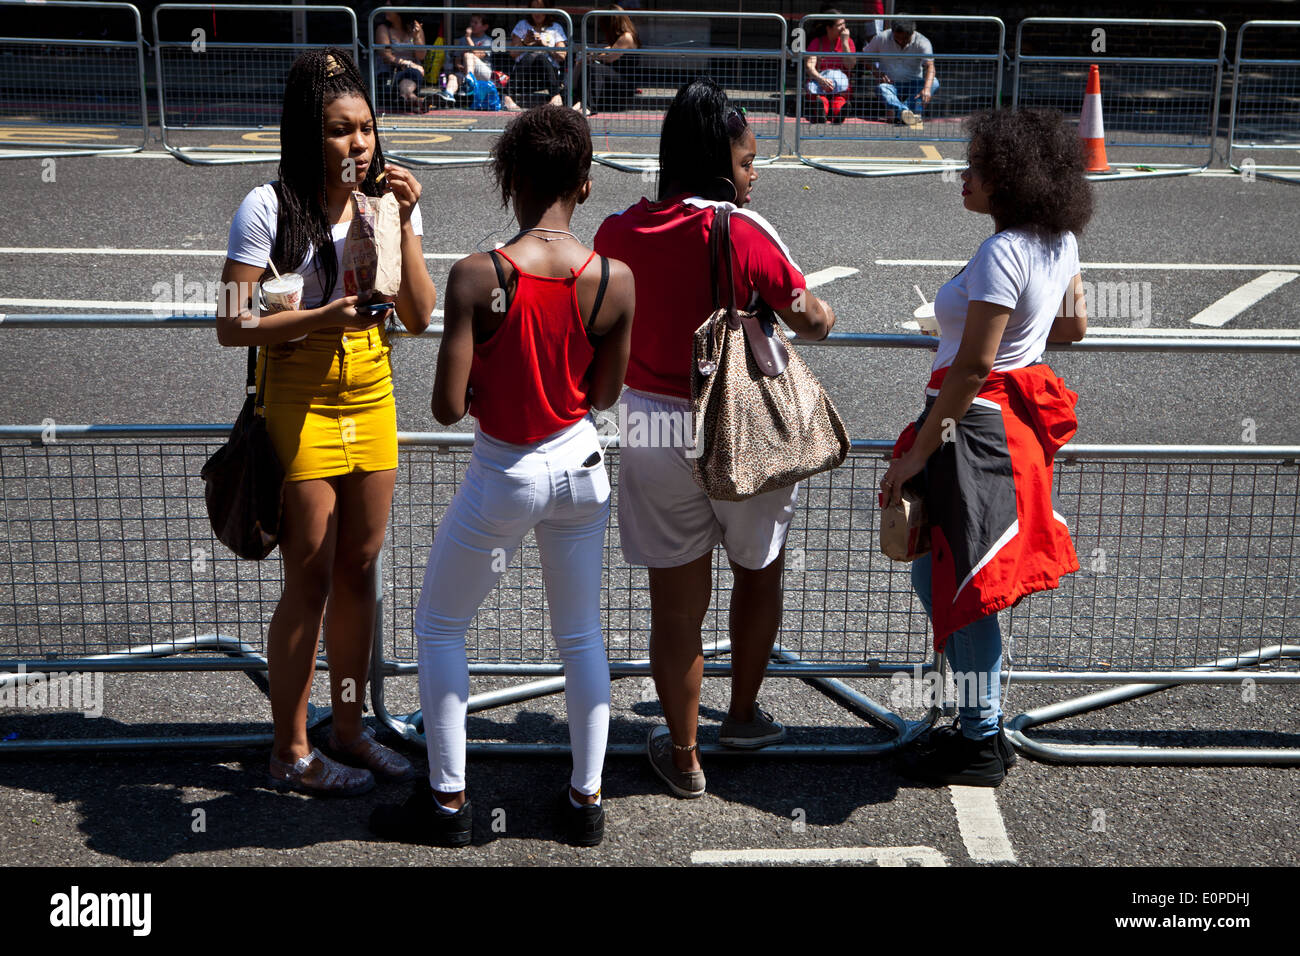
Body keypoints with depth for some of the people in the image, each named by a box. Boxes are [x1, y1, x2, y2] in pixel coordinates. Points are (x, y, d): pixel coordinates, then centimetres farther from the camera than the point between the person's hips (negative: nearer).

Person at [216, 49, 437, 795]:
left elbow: (421, 318, -2)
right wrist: (321, 318, -28)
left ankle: (350, 729, 28)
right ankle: (291, 751, 16)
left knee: (359, 573, 12)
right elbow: (232, 324, -15)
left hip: (372, 405, 5)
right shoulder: (270, 208, -12)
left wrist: (401, 224, -12)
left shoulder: (389, 200, 3)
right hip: (299, 407, -5)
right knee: (310, 582, 1)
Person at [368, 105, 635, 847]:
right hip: (581, 467, 4)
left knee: (439, 627, 18)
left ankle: (448, 802, 24)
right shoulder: (617, 280, -13)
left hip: (504, 480, -3)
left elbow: (448, 407, -20)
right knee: (582, 634, 19)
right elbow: (604, 394, -1)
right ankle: (587, 800, 29)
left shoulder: (477, 278, -22)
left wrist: (490, 374, 0)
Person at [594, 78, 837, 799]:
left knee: (676, 605, 11)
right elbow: (812, 319, -5)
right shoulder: (743, 234, -14)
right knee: (759, 574, 24)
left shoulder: (616, 233, -3)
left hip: (651, 431, 2)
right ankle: (744, 715, 40)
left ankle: (683, 755, 24)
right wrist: (821, 314, 16)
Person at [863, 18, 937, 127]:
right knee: (882, 88, -35)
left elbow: (930, 66, -23)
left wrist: (926, 89, -43)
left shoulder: (922, 42, -10)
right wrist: (876, 72, -15)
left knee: (934, 82, -29)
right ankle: (904, 112, -67)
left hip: (913, 85, 0)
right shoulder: (881, 38, -4)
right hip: (889, 83, 0)